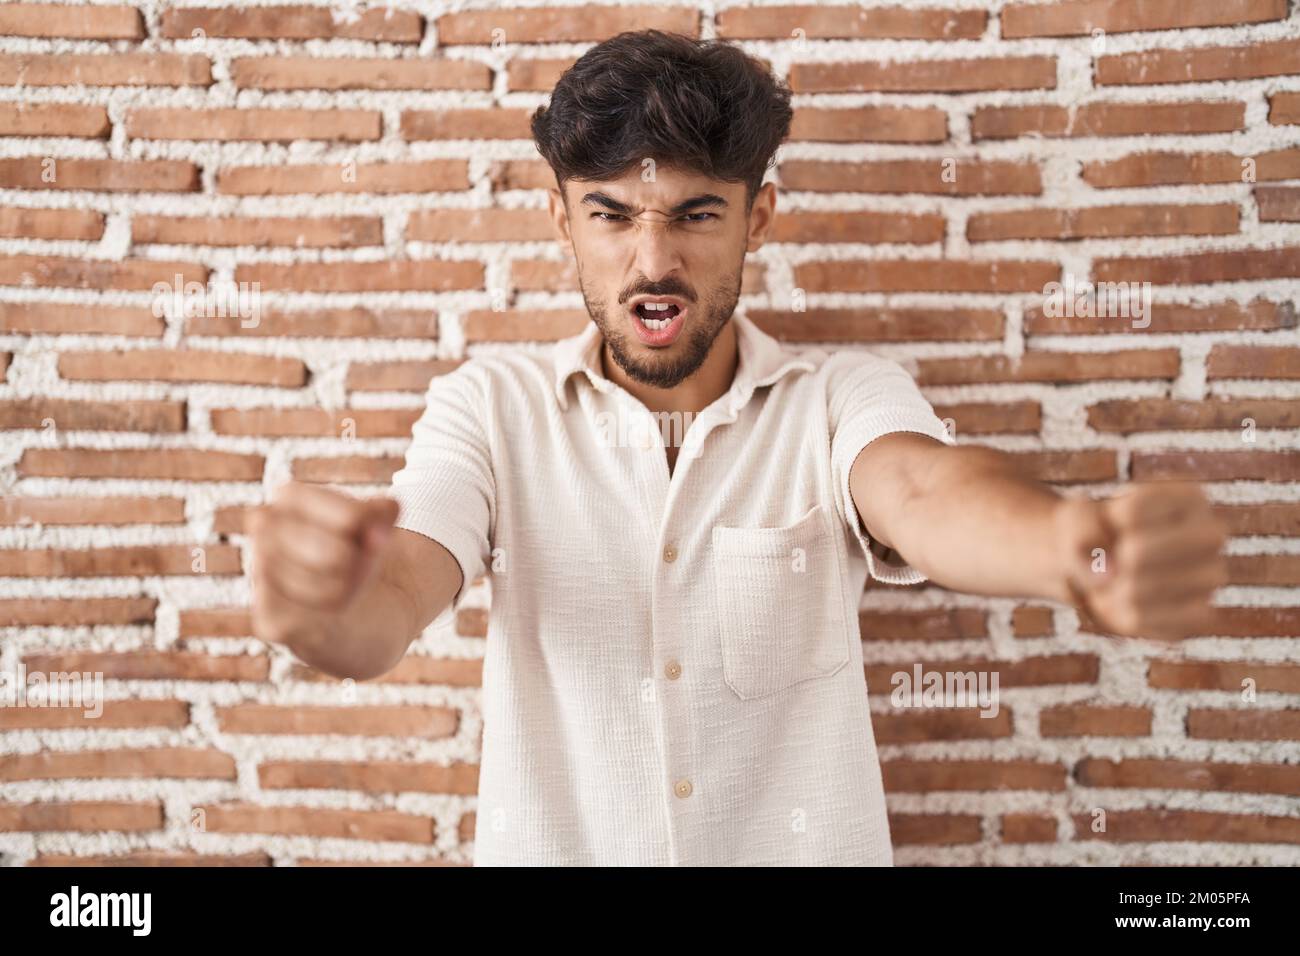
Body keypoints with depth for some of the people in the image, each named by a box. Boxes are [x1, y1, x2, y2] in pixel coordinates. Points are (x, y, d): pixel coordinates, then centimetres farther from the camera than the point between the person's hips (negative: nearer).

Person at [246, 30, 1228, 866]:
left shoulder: (842, 396, -9)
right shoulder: (491, 405, -8)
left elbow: (926, 493, -30)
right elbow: (394, 598, -22)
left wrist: (1069, 539, -53)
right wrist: (319, 602, -46)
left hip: (802, 847, 0)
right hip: (551, 843, 1)